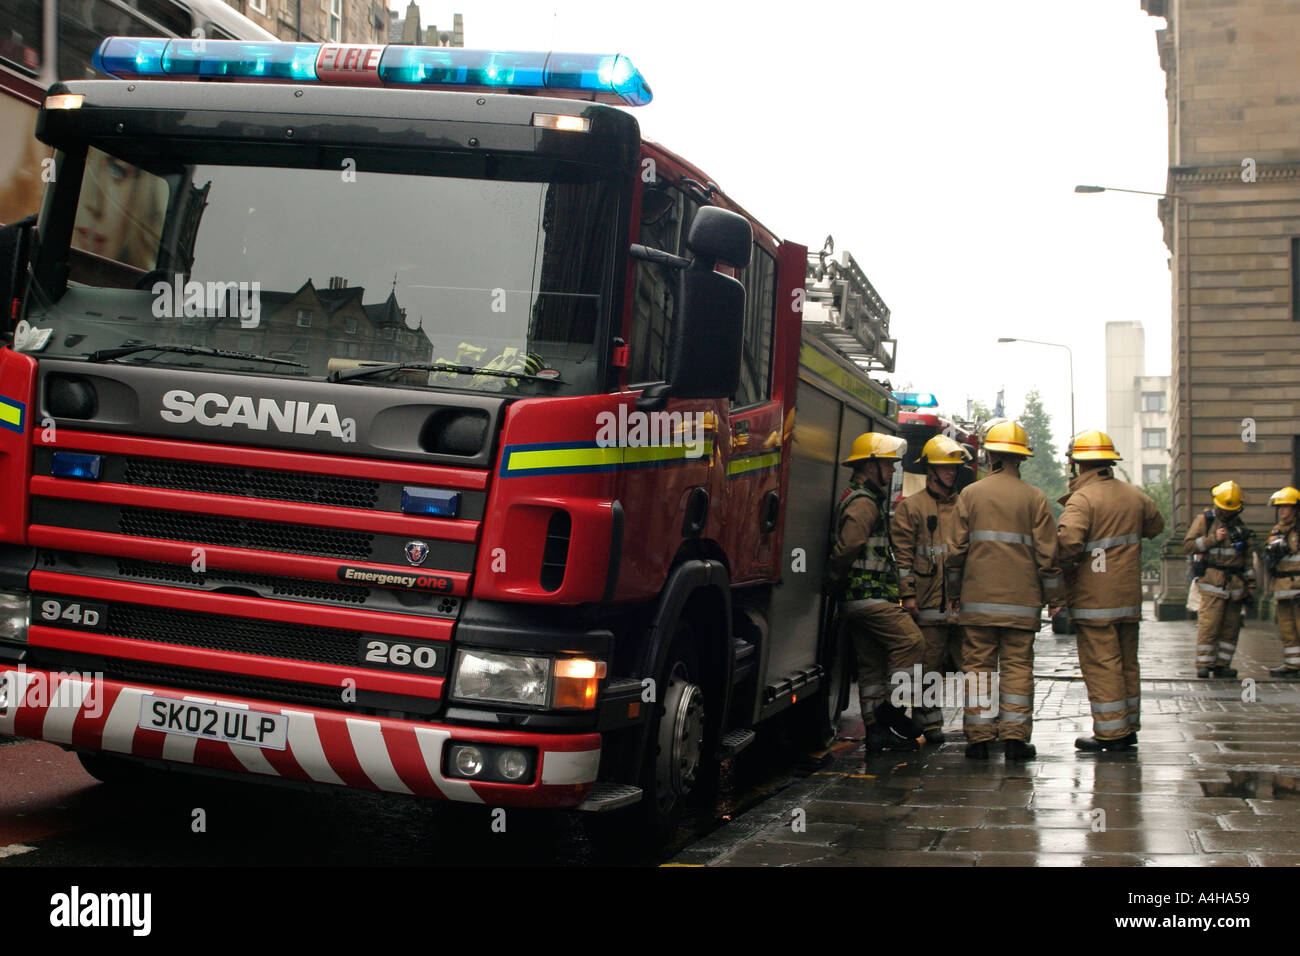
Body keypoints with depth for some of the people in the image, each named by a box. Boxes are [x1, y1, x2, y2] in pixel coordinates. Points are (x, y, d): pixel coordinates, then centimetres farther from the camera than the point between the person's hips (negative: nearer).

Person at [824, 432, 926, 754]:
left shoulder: (863, 500, 23)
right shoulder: (864, 503, -12)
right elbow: (848, 547, -22)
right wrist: (834, 580, -9)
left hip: (858, 600, 11)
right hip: (868, 596, -11)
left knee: (872, 662, 10)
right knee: (910, 640, -11)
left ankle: (877, 730, 12)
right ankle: (893, 711, -9)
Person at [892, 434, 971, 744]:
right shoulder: (911, 507, 4)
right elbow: (902, 553, -1)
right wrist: (907, 594, -8)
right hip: (929, 603, -3)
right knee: (929, 665, 2)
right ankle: (930, 724, 11)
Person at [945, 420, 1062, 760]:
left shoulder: (970, 494, 3)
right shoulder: (1034, 498, 2)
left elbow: (957, 548, 3)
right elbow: (1047, 552, 1)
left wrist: (954, 592, 14)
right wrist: (1054, 595, 11)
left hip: (978, 596, 0)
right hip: (1021, 600, 0)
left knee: (978, 664, 4)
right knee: (1017, 665, 4)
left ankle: (979, 737, 4)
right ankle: (1014, 736, 1)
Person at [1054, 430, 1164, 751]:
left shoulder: (1082, 499, -15)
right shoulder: (1134, 495, 9)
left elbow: (1068, 540, -28)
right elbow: (1155, 525, 26)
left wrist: (1066, 569, -11)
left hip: (1094, 598, -7)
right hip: (1129, 595, 7)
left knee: (1100, 664, -2)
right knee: (1127, 662, 15)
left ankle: (1110, 732, 0)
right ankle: (1129, 727, 22)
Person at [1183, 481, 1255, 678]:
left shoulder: (1240, 525, 17)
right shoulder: (1204, 520, 3)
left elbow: (1248, 557, 22)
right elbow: (1188, 545, -4)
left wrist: (1251, 584, 18)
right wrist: (1213, 539, -13)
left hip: (1235, 584, 5)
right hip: (1213, 581, -5)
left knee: (1230, 626, 3)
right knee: (1209, 624, -12)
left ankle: (1221, 665, 8)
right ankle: (1203, 665, -10)